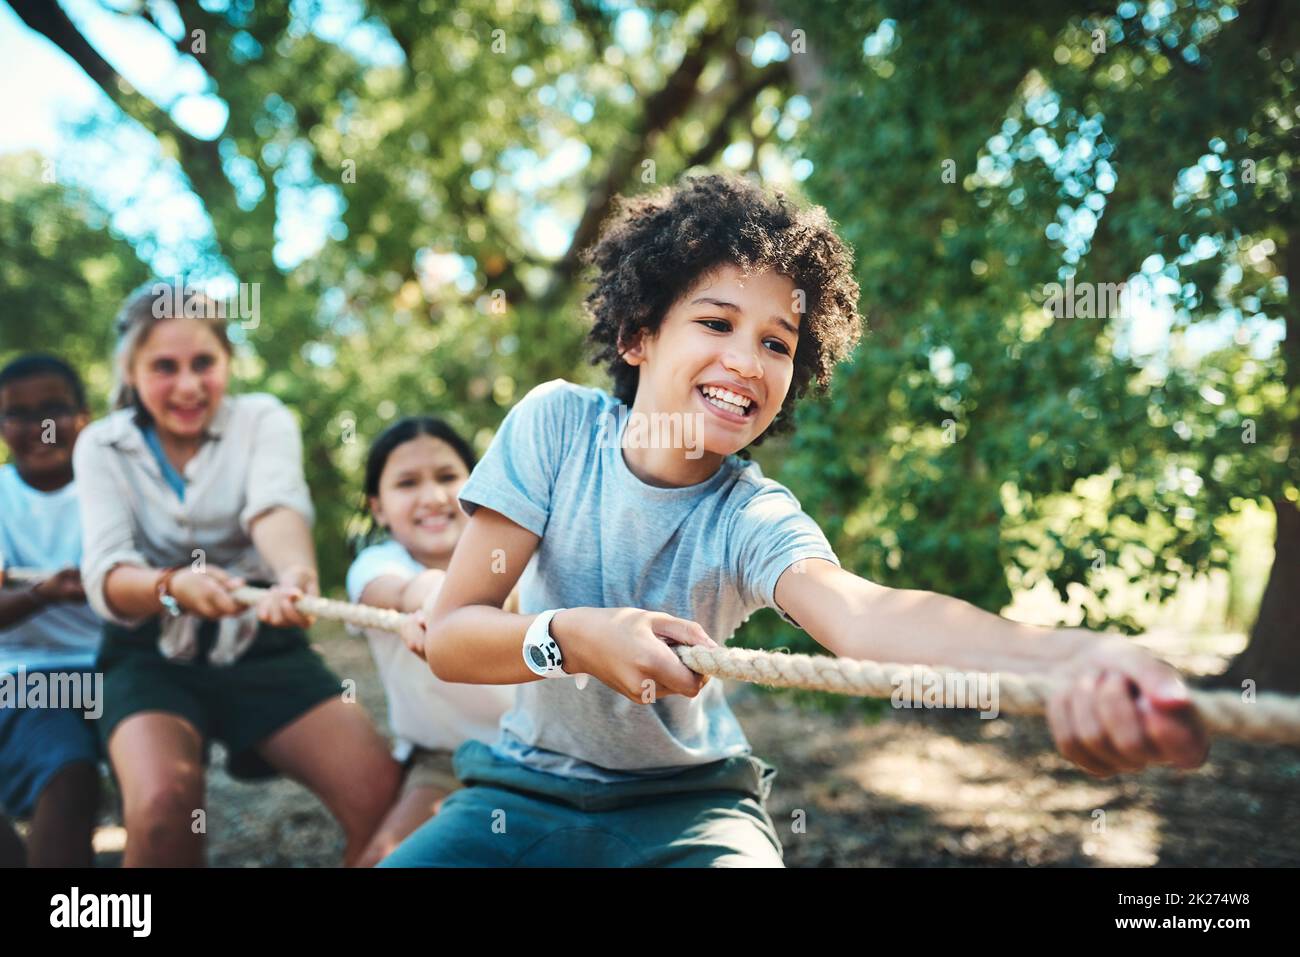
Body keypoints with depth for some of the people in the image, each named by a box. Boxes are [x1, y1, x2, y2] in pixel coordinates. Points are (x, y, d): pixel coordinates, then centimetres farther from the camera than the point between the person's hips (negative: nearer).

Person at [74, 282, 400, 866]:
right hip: (152, 657, 0)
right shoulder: (102, 446, 1)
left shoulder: (262, 419, -2)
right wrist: (173, 587, -38)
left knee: (383, 793, -22)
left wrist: (295, 572, -49)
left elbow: (275, 506, -24)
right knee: (162, 805, -32)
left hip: (261, 647, 1)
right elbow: (104, 577, -14)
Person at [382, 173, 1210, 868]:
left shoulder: (755, 518, -18)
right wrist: (569, 638, -35)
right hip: (527, 786, 2)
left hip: (684, 804, -1)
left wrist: (1066, 659, -60)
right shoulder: (557, 424, -13)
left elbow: (861, 610, -41)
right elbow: (446, 637, -13)